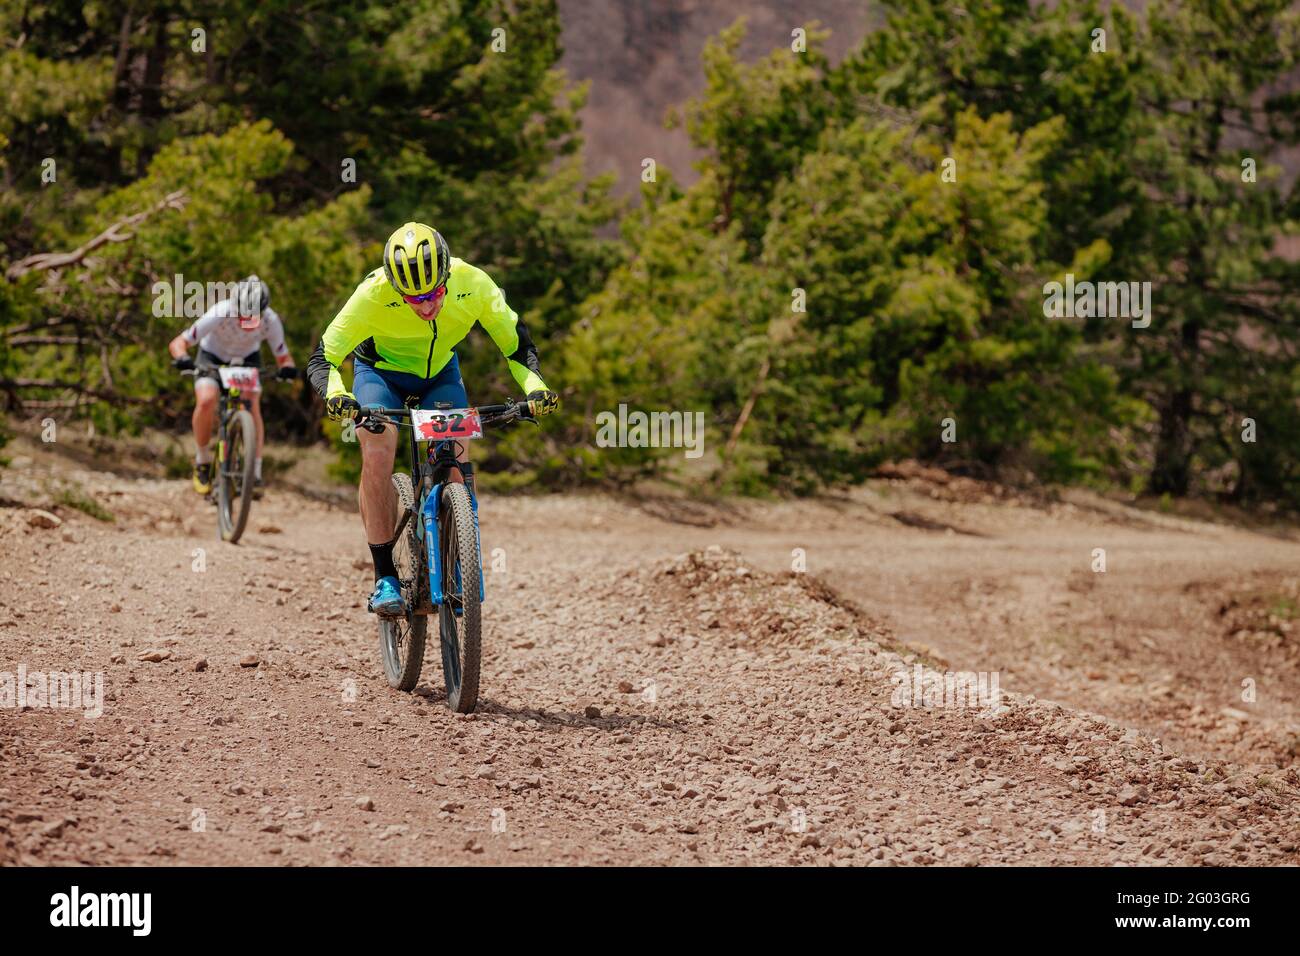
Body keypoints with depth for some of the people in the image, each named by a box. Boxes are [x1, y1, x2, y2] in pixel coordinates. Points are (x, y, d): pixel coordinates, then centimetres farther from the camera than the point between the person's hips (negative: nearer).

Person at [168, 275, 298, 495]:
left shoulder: (271, 321, -30)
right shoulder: (220, 314, -36)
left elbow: (283, 357, -18)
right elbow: (178, 343, -31)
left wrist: (287, 368, -42)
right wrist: (183, 359, -53)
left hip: (248, 359, 1)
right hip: (213, 358, -1)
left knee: (252, 406, -22)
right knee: (206, 401, -27)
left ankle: (255, 474, -14)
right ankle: (202, 462, -6)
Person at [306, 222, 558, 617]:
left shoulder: (472, 284, -30)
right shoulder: (374, 295, -35)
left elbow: (516, 343, -17)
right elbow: (322, 359, -30)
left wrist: (535, 387, -36)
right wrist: (336, 394, -51)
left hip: (439, 372, 2)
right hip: (381, 372, -2)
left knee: (455, 457, -21)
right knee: (377, 455, -25)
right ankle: (385, 578, -17)